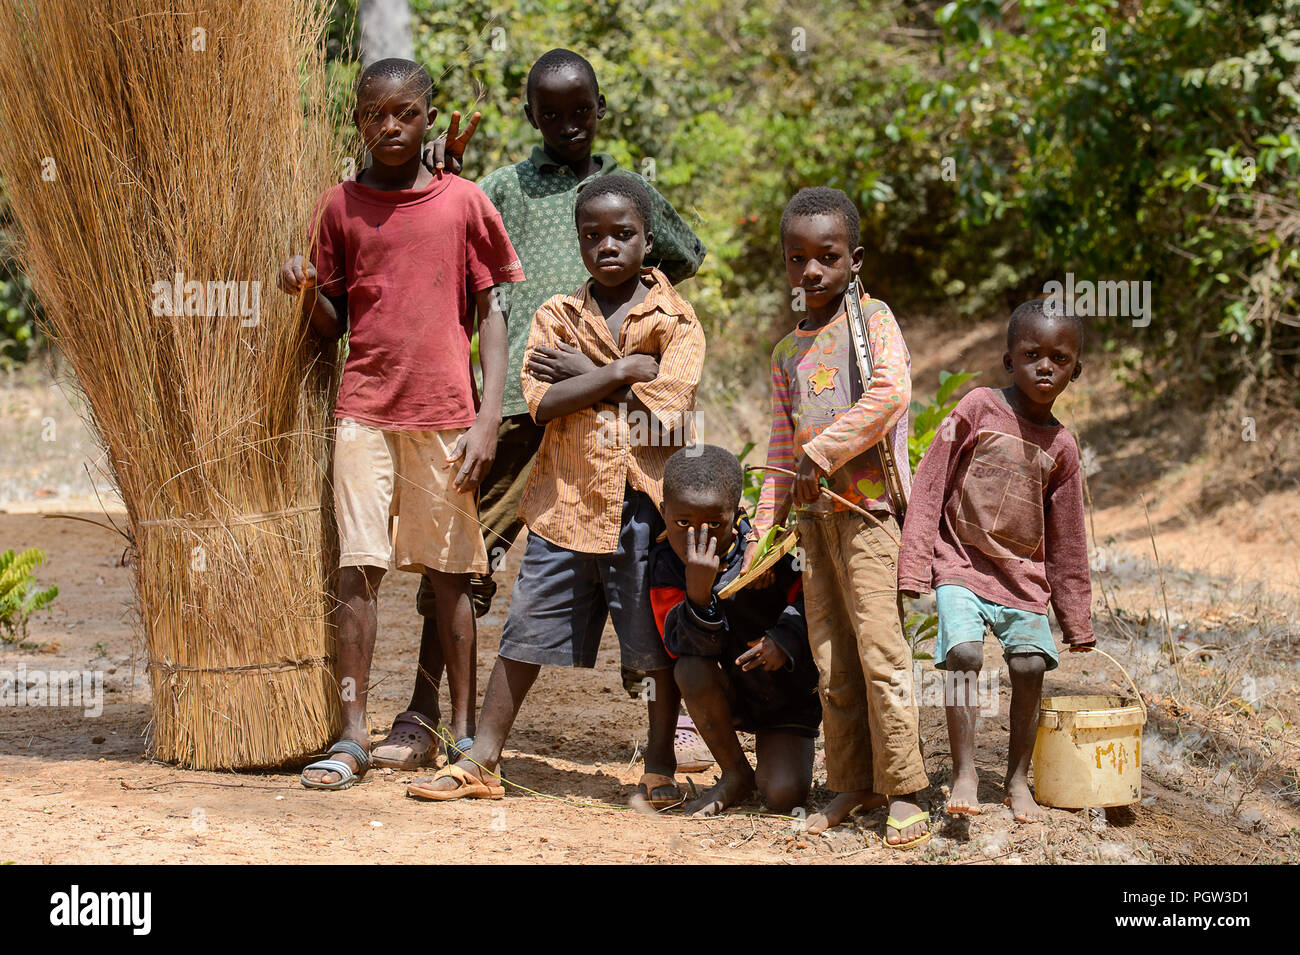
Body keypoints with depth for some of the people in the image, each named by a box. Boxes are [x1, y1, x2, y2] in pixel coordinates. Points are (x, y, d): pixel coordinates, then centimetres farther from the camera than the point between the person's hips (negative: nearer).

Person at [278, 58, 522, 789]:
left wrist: (488, 419, -5)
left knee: (451, 572, 4)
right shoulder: (341, 208, 7)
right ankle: (354, 737, -1)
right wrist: (307, 292, -10)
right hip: (365, 409, 1)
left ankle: (466, 730, 12)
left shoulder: (465, 204, 2)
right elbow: (335, 324, 13)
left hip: (446, 413, -1)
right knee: (358, 569, -5)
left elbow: (492, 314, 3)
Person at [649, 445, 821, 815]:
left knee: (783, 795, -21)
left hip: (786, 697, -2)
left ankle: (768, 766, 19)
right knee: (691, 669, -33)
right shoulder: (666, 563, -15)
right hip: (727, 696, 2)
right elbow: (681, 646, -24)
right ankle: (735, 775, -9)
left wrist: (786, 637, -31)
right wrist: (698, 594, -43)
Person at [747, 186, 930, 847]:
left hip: (866, 505, -7)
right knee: (830, 659, 8)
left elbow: (891, 393, -19)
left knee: (879, 649, -11)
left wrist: (823, 454, -16)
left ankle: (902, 790, -6)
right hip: (813, 514, 7)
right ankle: (852, 783, 16)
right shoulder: (786, 353, 17)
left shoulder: (871, 318, -2)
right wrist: (763, 530, 11)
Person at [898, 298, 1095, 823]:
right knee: (965, 652, -22)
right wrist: (915, 562, -11)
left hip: (1023, 575, 3)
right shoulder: (978, 407, -5)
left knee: (1030, 664, -11)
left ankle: (1017, 778, 5)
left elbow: (1066, 539, 13)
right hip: (961, 564, -3)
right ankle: (964, 774, -16)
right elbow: (930, 482, -5)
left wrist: (1076, 618, 15)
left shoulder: (1060, 445, 6)